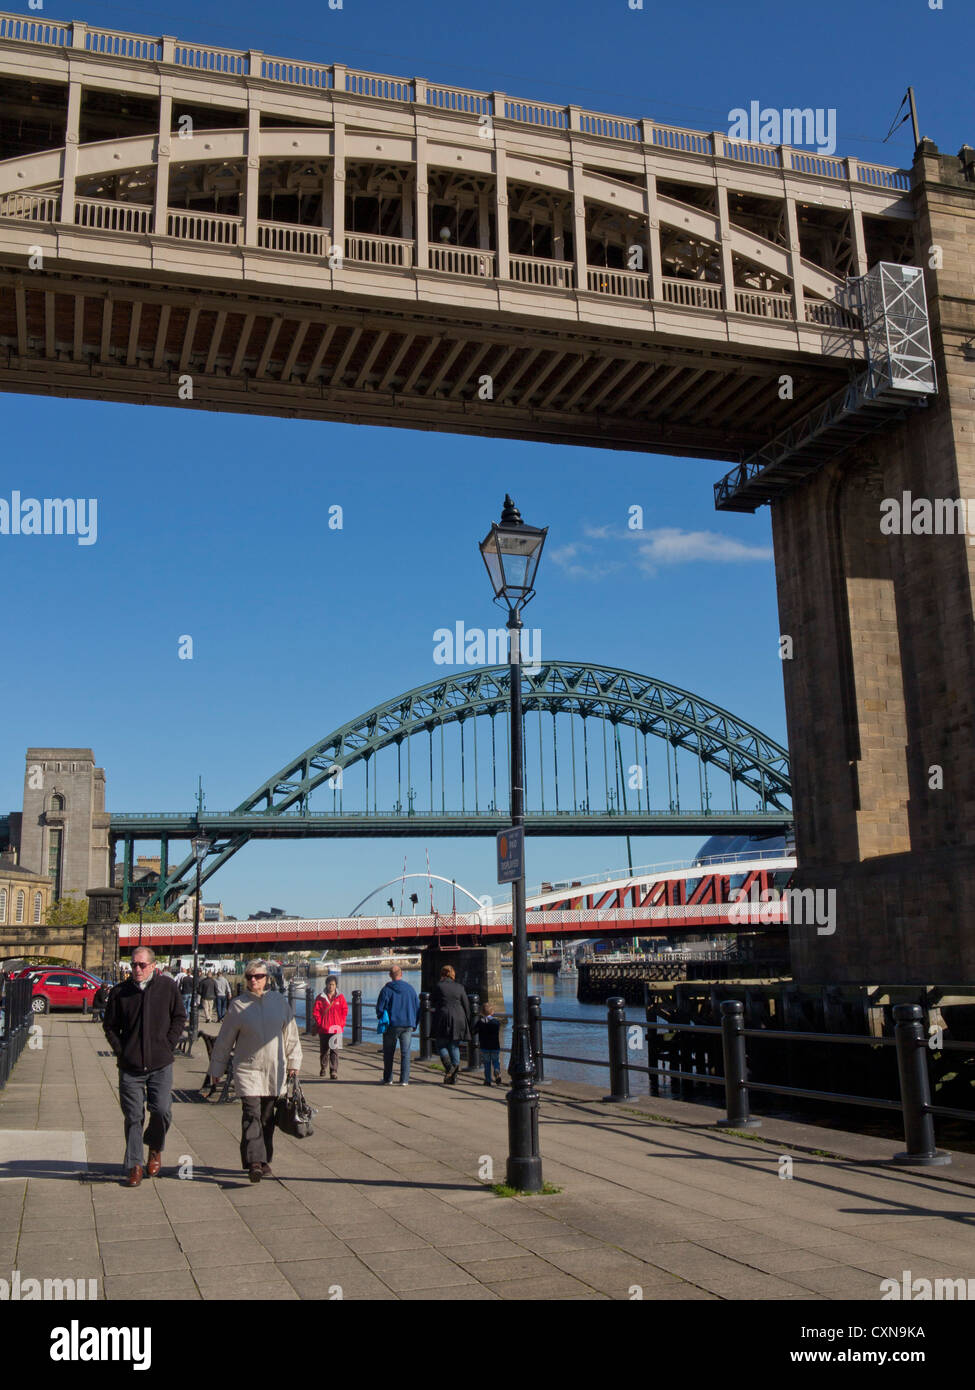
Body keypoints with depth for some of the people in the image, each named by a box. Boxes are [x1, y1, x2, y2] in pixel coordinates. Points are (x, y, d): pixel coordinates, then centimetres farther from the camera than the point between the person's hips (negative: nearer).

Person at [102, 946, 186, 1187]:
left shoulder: (168, 987, 2)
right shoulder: (120, 992, 2)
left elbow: (179, 1018, 10)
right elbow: (109, 1025, 11)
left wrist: (168, 1045, 1)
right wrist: (120, 1051, 0)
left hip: (161, 1064, 0)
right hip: (130, 1067, 1)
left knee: (162, 1110, -6)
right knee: (133, 1116, 2)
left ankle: (155, 1149, 23)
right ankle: (134, 1166, 12)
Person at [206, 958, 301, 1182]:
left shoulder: (279, 1001, 4)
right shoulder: (238, 1005, -1)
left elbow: (291, 1035, 12)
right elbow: (224, 1040, 6)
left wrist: (293, 1063, 11)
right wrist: (216, 1069, 10)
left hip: (275, 1070, 2)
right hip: (248, 1069, -2)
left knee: (267, 1118, 9)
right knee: (251, 1115, -14)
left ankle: (265, 1161, 20)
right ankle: (254, 1162, -18)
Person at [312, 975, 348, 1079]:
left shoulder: (340, 997, 3)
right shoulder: (321, 997, 0)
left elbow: (345, 1011, 8)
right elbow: (315, 1012, 2)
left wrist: (341, 1023, 0)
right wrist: (319, 1023, -5)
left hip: (336, 1028, -1)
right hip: (323, 1029, 1)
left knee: (334, 1050, -9)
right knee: (323, 1050, 12)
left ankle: (334, 1072, -9)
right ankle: (322, 1068, 35)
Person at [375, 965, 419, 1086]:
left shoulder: (386, 989, -6)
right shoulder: (410, 988, 4)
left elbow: (379, 1008, -6)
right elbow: (418, 1007, 7)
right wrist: (414, 1024, 14)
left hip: (392, 1025, -2)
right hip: (408, 1025, 2)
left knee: (388, 1053, 11)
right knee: (405, 1053, 4)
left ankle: (388, 1079, 14)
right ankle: (404, 1080, -2)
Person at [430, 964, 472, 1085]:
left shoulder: (438, 987, -2)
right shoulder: (460, 987, 5)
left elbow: (432, 1004, 6)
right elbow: (466, 1006, 6)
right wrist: (467, 1023, 13)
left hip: (443, 1018, -3)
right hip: (458, 1020, 3)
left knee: (440, 1044, 10)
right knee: (454, 1046, 10)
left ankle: (449, 1066, -15)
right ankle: (453, 1077, 7)